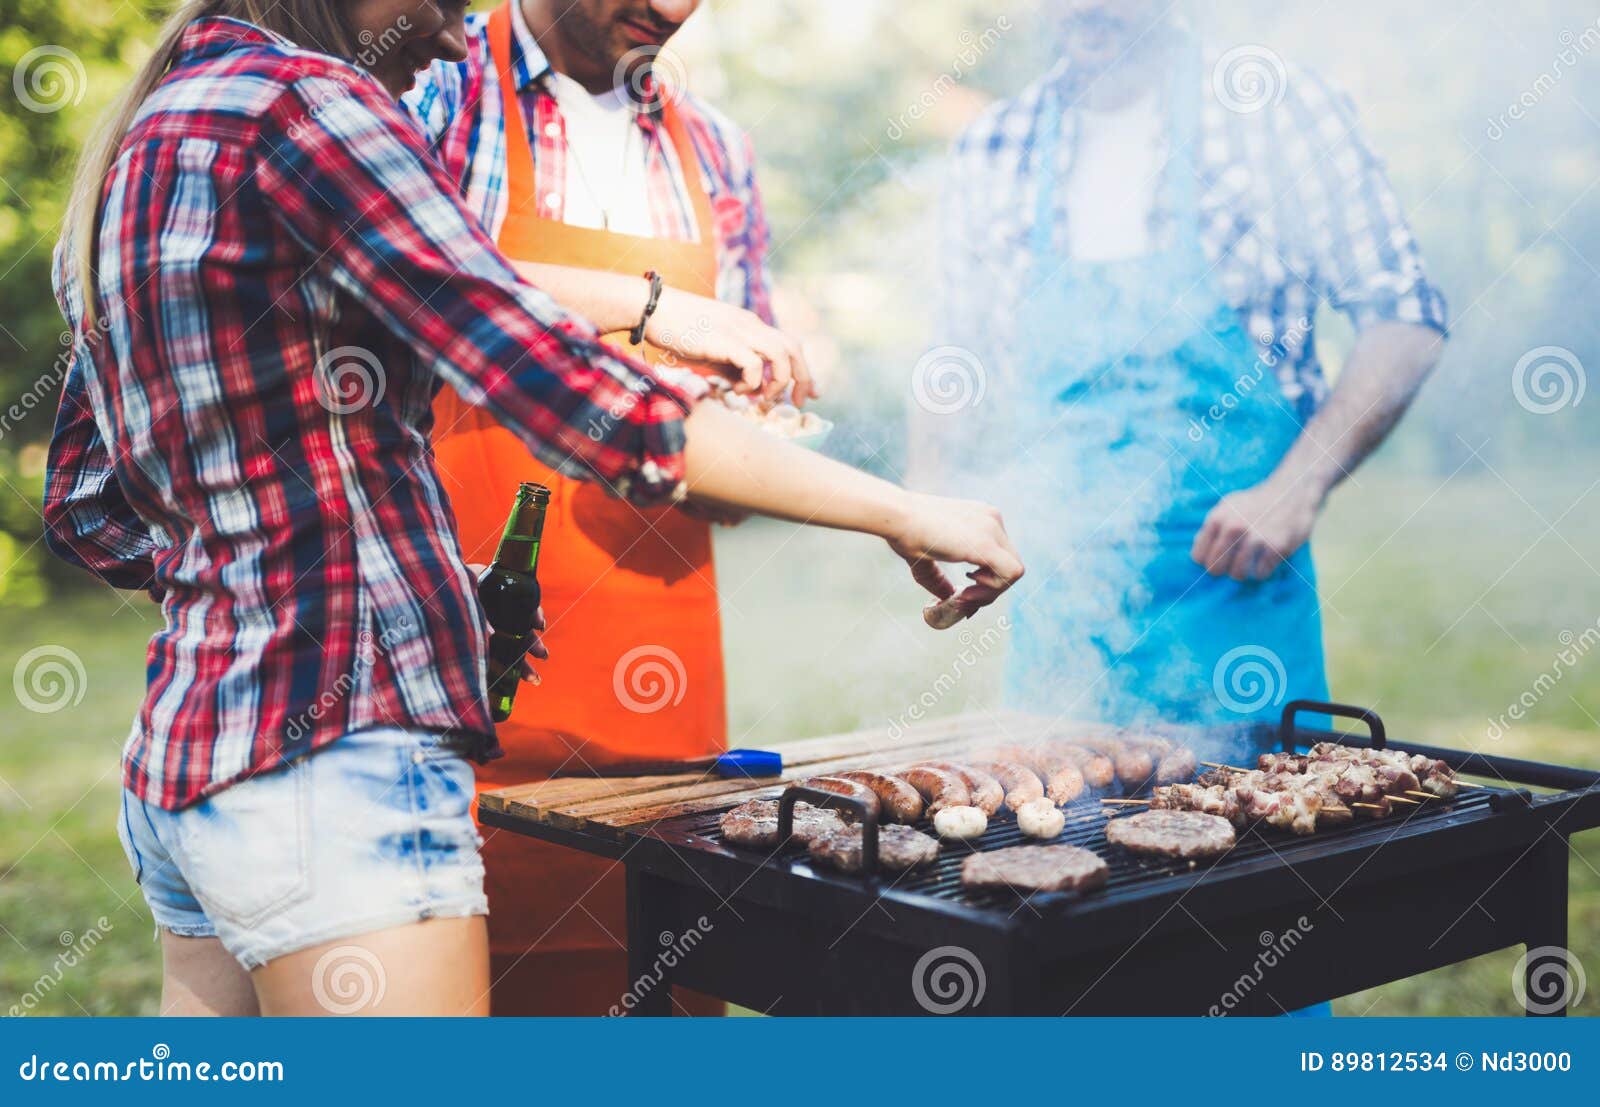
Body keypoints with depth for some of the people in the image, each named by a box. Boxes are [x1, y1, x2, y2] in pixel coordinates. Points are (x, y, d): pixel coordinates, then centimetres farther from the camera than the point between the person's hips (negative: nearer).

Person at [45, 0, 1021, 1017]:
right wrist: (900, 511, -13)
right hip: (333, 756, -9)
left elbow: (86, 511, 20)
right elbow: (569, 391, -19)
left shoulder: (144, 142, 17)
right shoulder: (299, 101, -10)